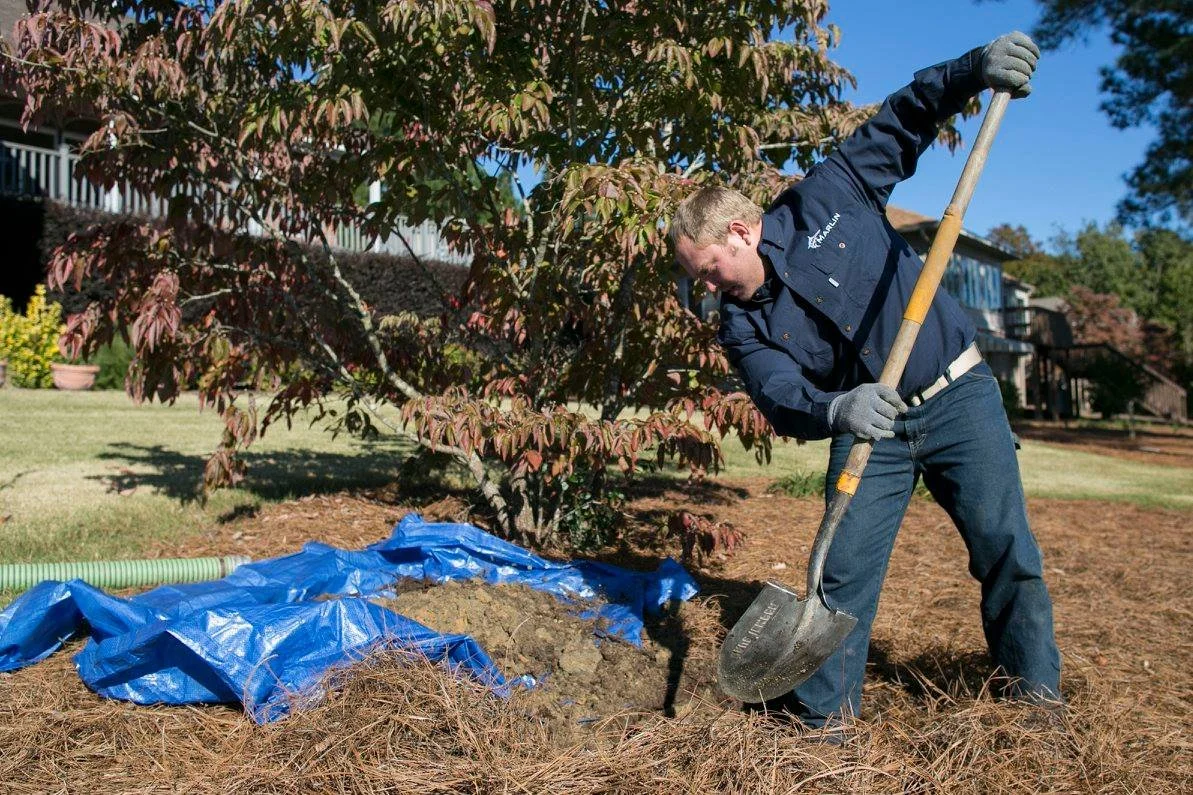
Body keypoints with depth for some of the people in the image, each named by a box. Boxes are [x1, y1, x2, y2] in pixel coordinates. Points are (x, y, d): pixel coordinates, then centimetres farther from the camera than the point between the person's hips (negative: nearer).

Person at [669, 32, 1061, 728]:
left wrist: (974, 69, -11)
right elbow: (783, 400, -19)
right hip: (868, 429, 1)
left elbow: (898, 126, 2)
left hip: (960, 395, -1)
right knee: (845, 566, -6)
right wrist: (835, 411, -41)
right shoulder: (744, 327, -5)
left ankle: (1037, 684, 22)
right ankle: (824, 709, 9)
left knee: (1005, 547, 2)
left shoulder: (823, 199, -7)